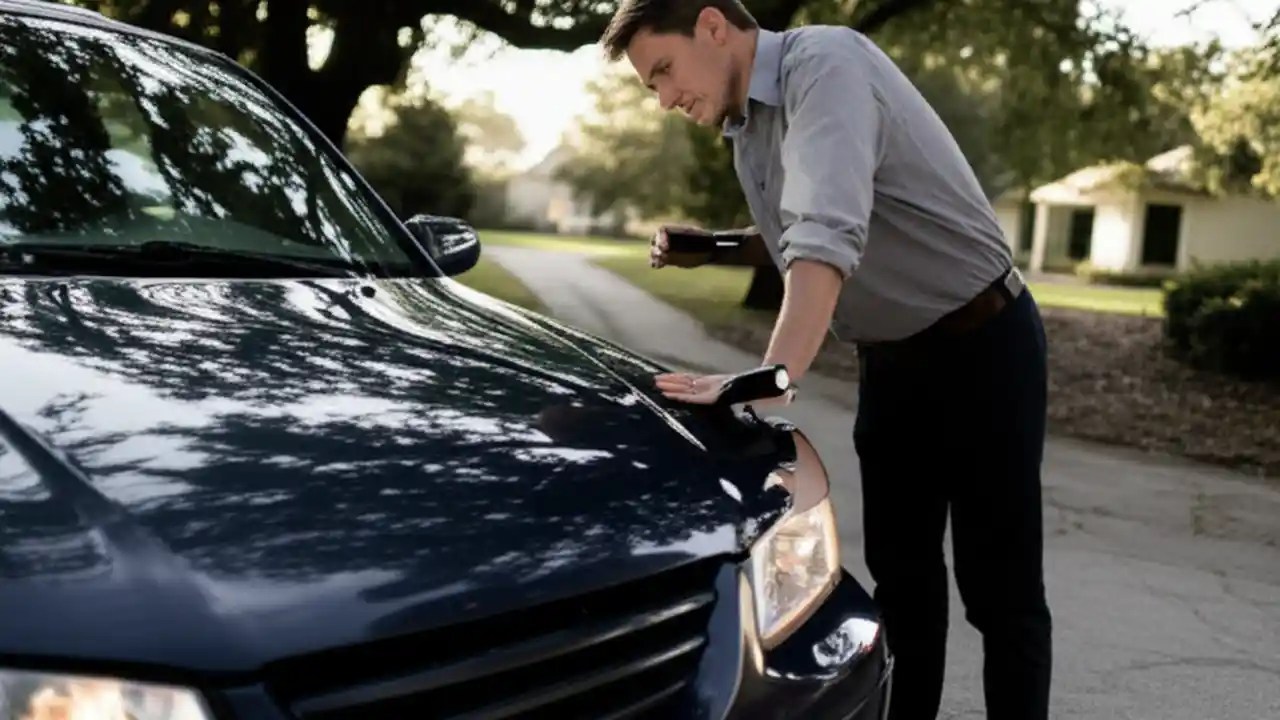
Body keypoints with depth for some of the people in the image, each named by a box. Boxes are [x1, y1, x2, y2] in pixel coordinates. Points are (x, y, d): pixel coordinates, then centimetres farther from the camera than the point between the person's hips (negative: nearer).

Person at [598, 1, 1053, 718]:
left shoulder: (825, 62, -22)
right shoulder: (747, 132, 6)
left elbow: (828, 234, -37)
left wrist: (771, 377, -45)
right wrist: (709, 250, 2)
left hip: (982, 346, -8)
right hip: (891, 360, 8)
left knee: (999, 588, -1)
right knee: (901, 574, 13)